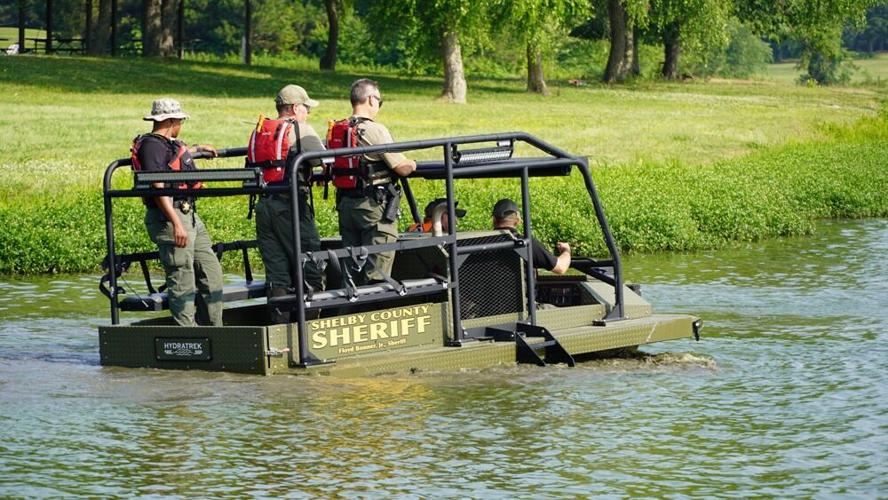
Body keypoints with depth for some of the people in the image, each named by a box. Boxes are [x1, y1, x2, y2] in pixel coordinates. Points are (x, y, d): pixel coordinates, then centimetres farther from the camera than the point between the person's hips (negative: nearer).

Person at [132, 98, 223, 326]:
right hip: (170, 217, -11)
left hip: (190, 216, 11)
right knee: (182, 281, -9)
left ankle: (213, 330, 17)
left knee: (211, 273, 11)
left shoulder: (168, 144, 18)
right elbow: (158, 187, -21)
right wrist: (176, 224, -27)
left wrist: (198, 149, 61)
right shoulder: (152, 145, -13)